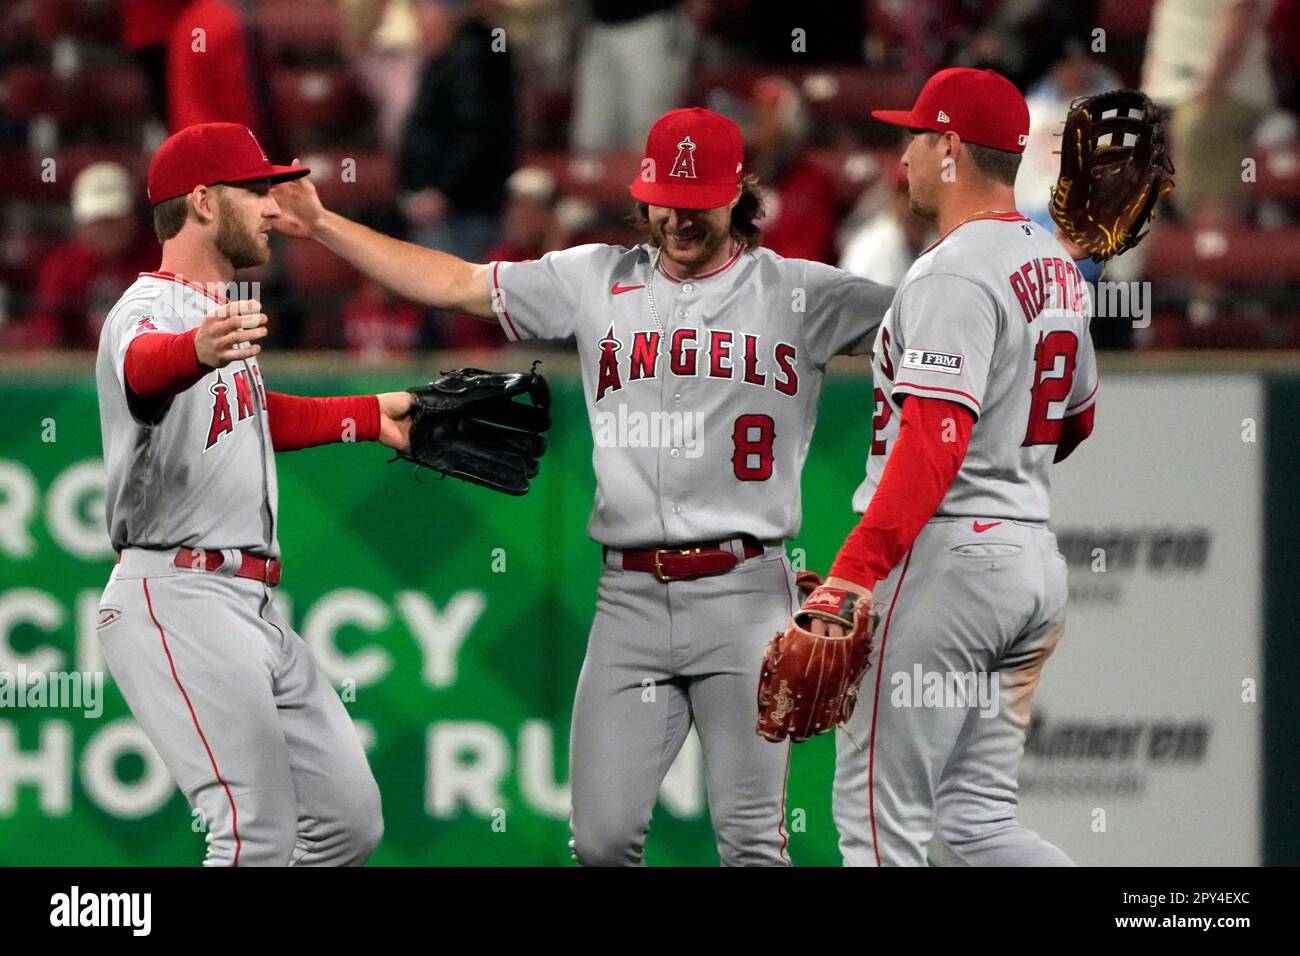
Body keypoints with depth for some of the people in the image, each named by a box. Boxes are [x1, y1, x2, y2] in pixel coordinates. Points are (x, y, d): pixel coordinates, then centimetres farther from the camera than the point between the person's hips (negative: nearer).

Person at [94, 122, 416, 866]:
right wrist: (197, 351, -61)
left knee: (350, 824, 11)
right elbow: (143, 367, -39)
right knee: (261, 842, -19)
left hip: (253, 606, 10)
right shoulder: (151, 312, -13)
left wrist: (370, 416, 38)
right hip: (179, 601, -10)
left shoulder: (221, 314, 18)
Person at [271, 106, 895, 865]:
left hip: (743, 595, -3)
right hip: (629, 597, 3)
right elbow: (454, 283, 15)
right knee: (604, 838, 1)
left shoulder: (801, 293, 3)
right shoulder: (599, 281, 11)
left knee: (752, 838, -7)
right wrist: (325, 226, 12)